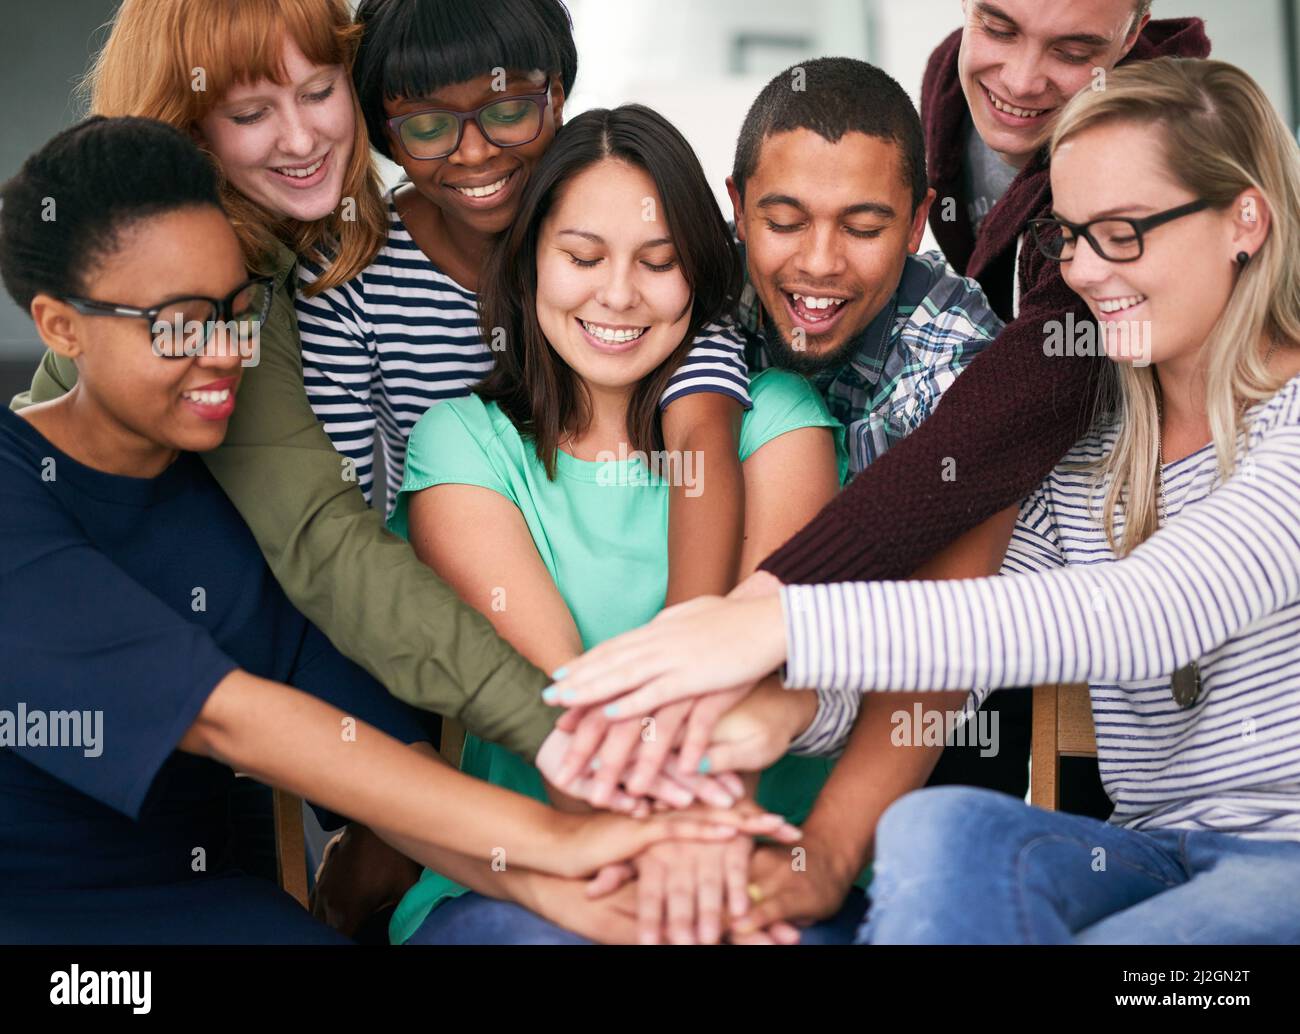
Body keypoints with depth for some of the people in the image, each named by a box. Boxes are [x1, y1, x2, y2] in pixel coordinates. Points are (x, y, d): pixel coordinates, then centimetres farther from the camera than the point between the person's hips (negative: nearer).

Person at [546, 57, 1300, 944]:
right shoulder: (1079, 465, 13)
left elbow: (1152, 613, -25)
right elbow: (948, 653, 2)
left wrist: (786, 625, -31)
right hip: (1152, 859, 5)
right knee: (936, 828, -29)